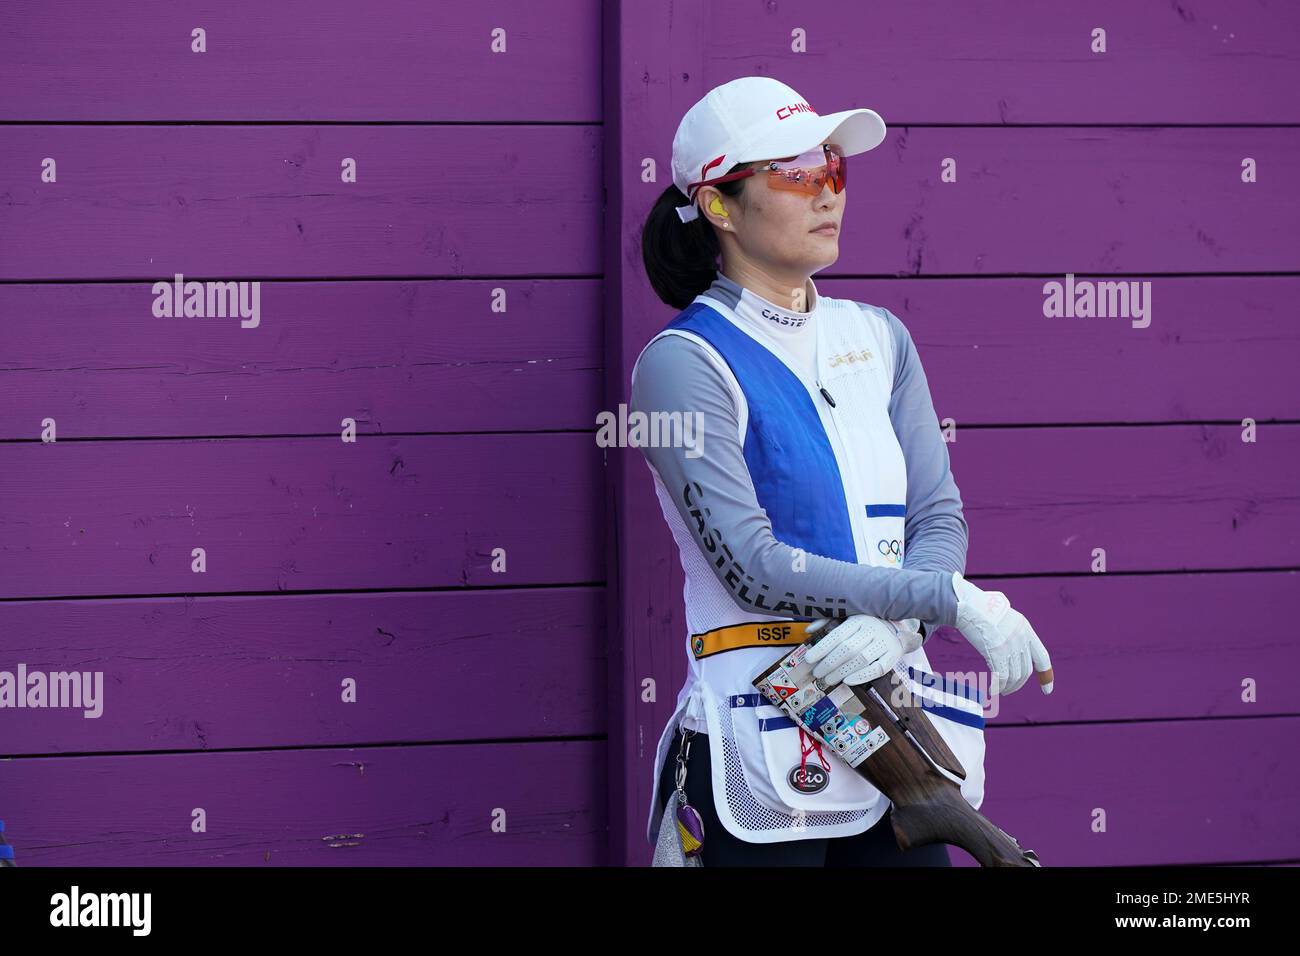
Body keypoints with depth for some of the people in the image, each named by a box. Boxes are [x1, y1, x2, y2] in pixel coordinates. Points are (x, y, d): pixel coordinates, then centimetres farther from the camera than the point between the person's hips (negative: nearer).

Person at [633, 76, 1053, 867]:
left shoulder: (877, 338, 12)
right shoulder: (684, 364, -7)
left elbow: (940, 518, 5)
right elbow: (753, 565, -16)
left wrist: (895, 627, -17)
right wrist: (955, 600, -20)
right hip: (763, 760, -5)